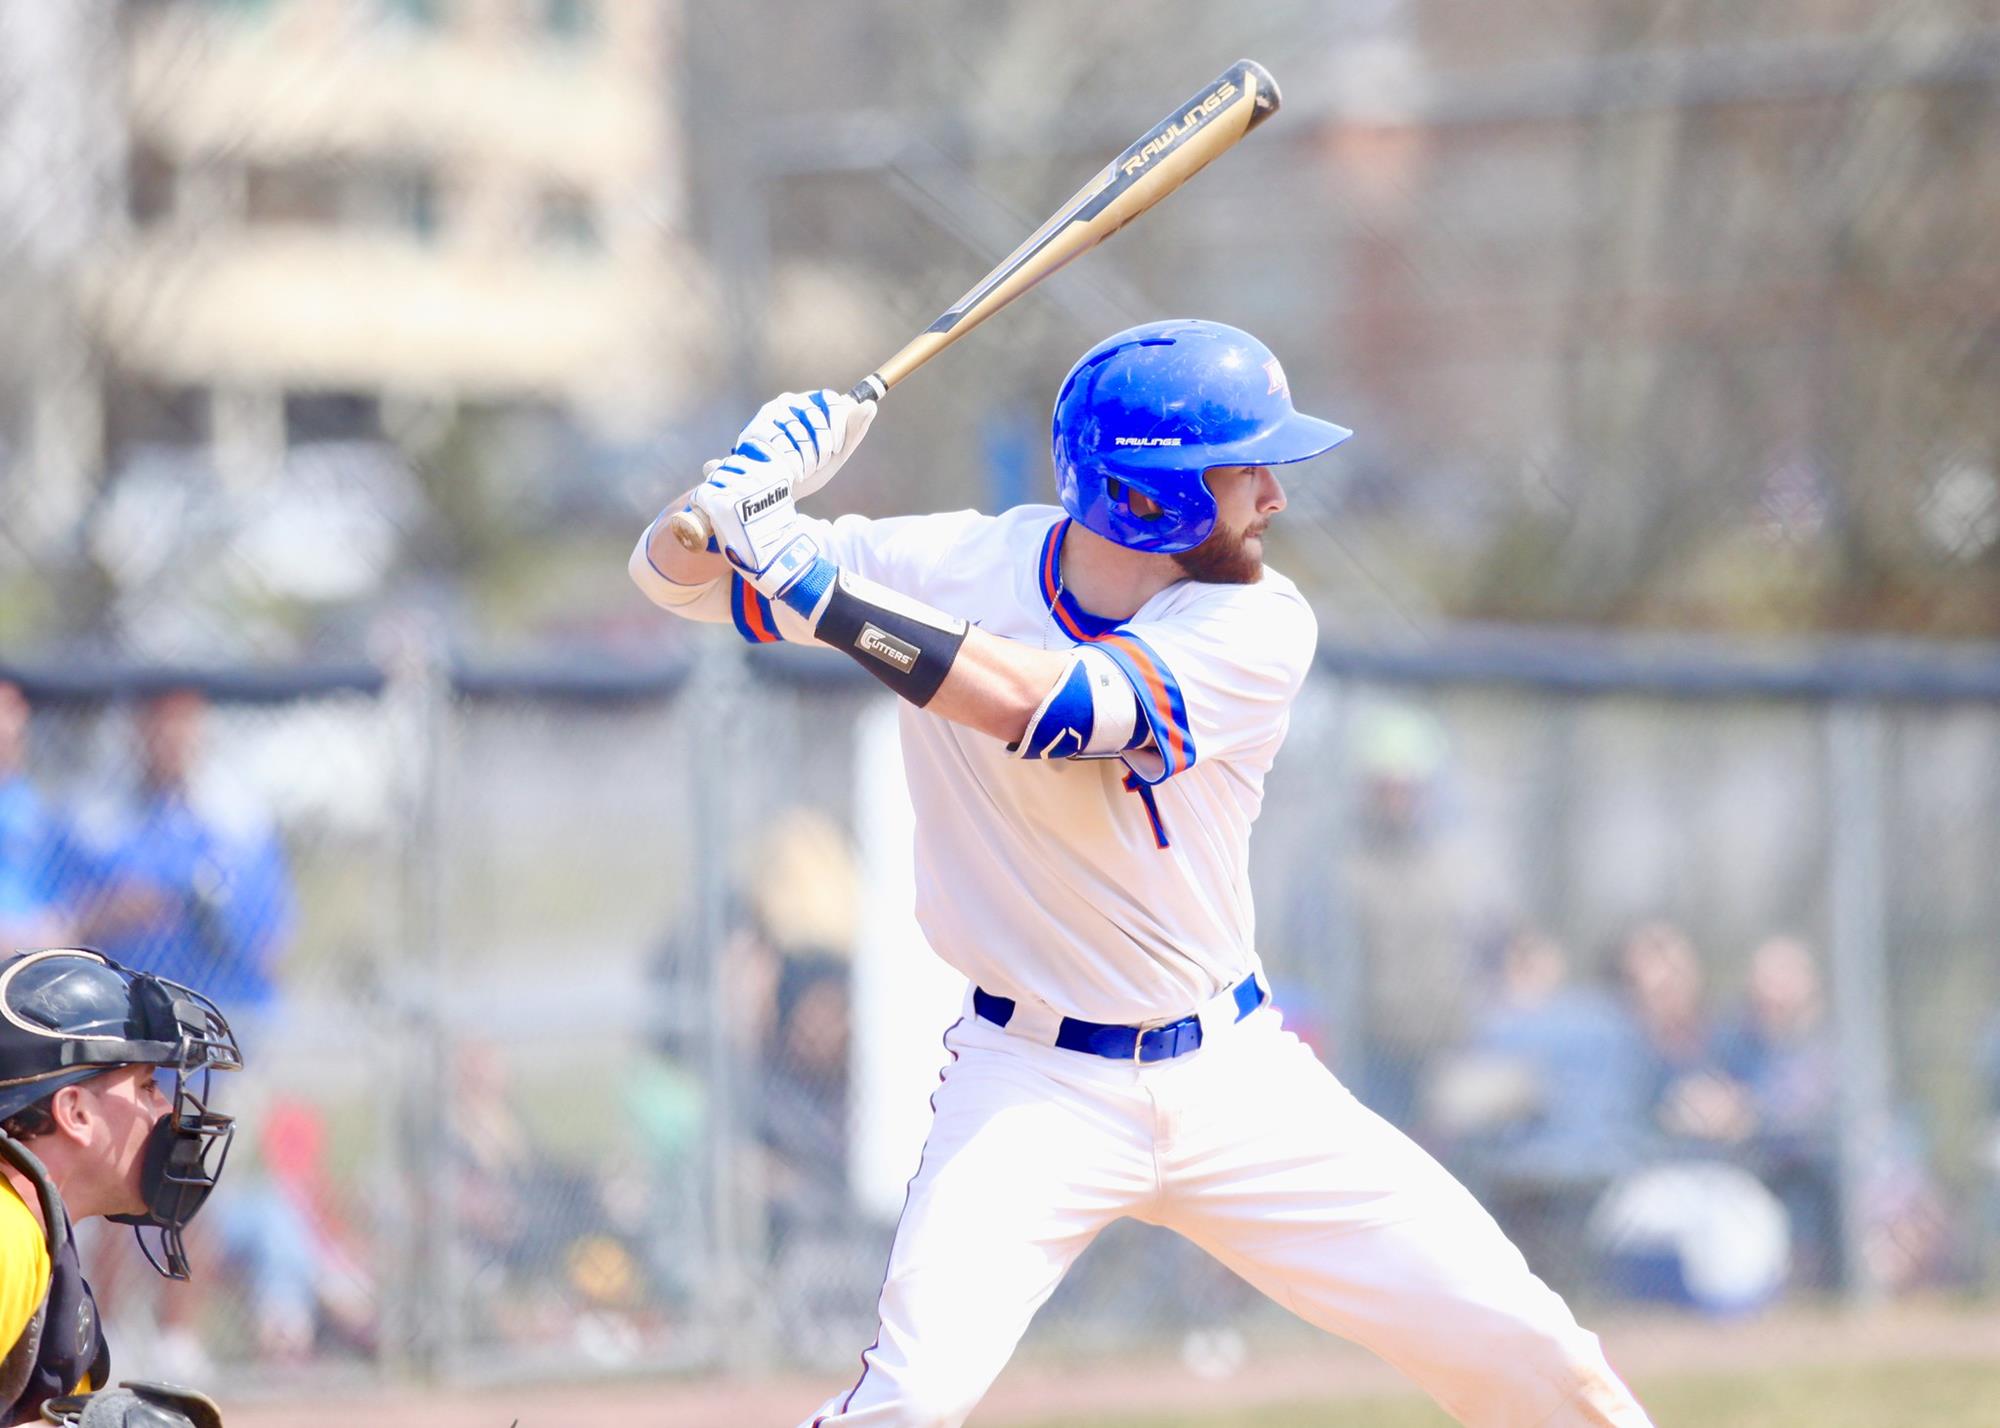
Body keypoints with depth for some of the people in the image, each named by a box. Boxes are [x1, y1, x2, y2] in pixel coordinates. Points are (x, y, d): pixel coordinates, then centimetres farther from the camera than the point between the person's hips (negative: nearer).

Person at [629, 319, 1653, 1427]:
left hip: (1237, 1077, 2)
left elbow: (1056, 709, -28)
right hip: (1035, 1085, -2)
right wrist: (741, 496, -30)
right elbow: (677, 574, -6)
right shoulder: (954, 570, -10)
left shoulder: (1260, 623, -11)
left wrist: (819, 587, -33)